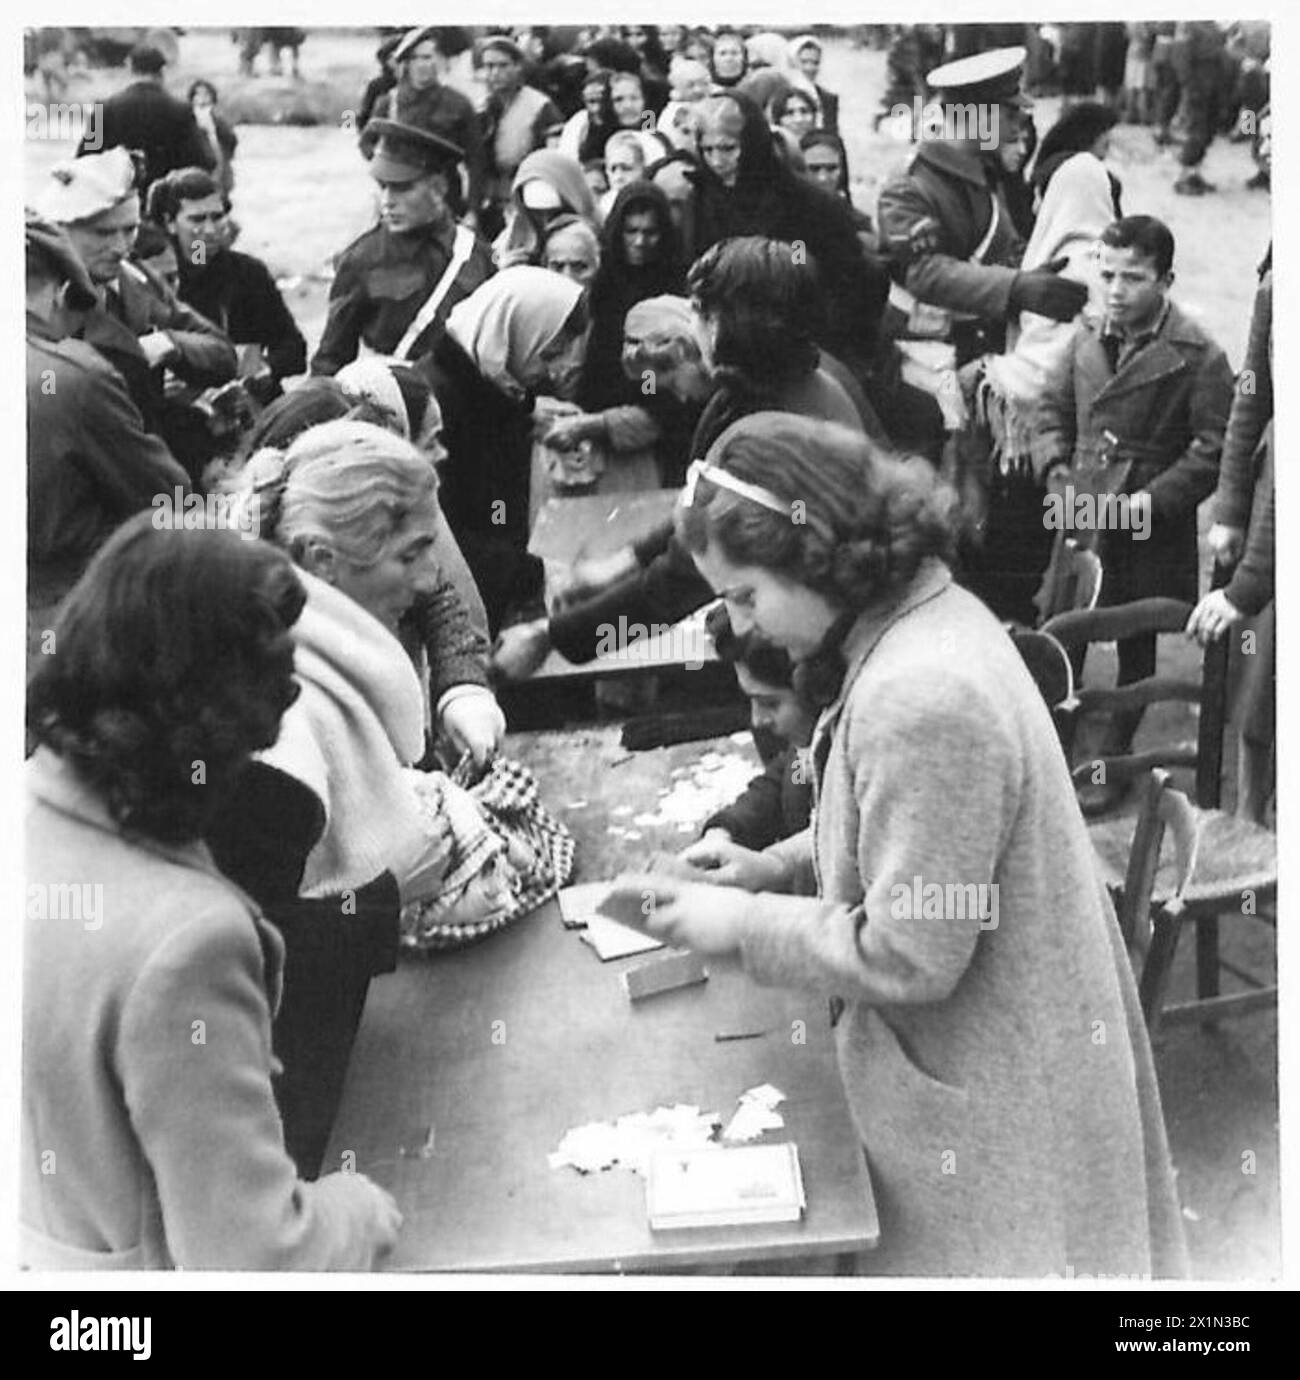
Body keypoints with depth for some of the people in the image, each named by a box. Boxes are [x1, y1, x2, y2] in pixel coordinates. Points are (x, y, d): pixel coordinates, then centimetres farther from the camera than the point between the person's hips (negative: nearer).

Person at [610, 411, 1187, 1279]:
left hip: (992, 1113, -9)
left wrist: (744, 927, -14)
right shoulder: (933, 613, 1)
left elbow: (908, 956, -25)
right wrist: (779, 867, 4)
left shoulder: (920, 699, -30)